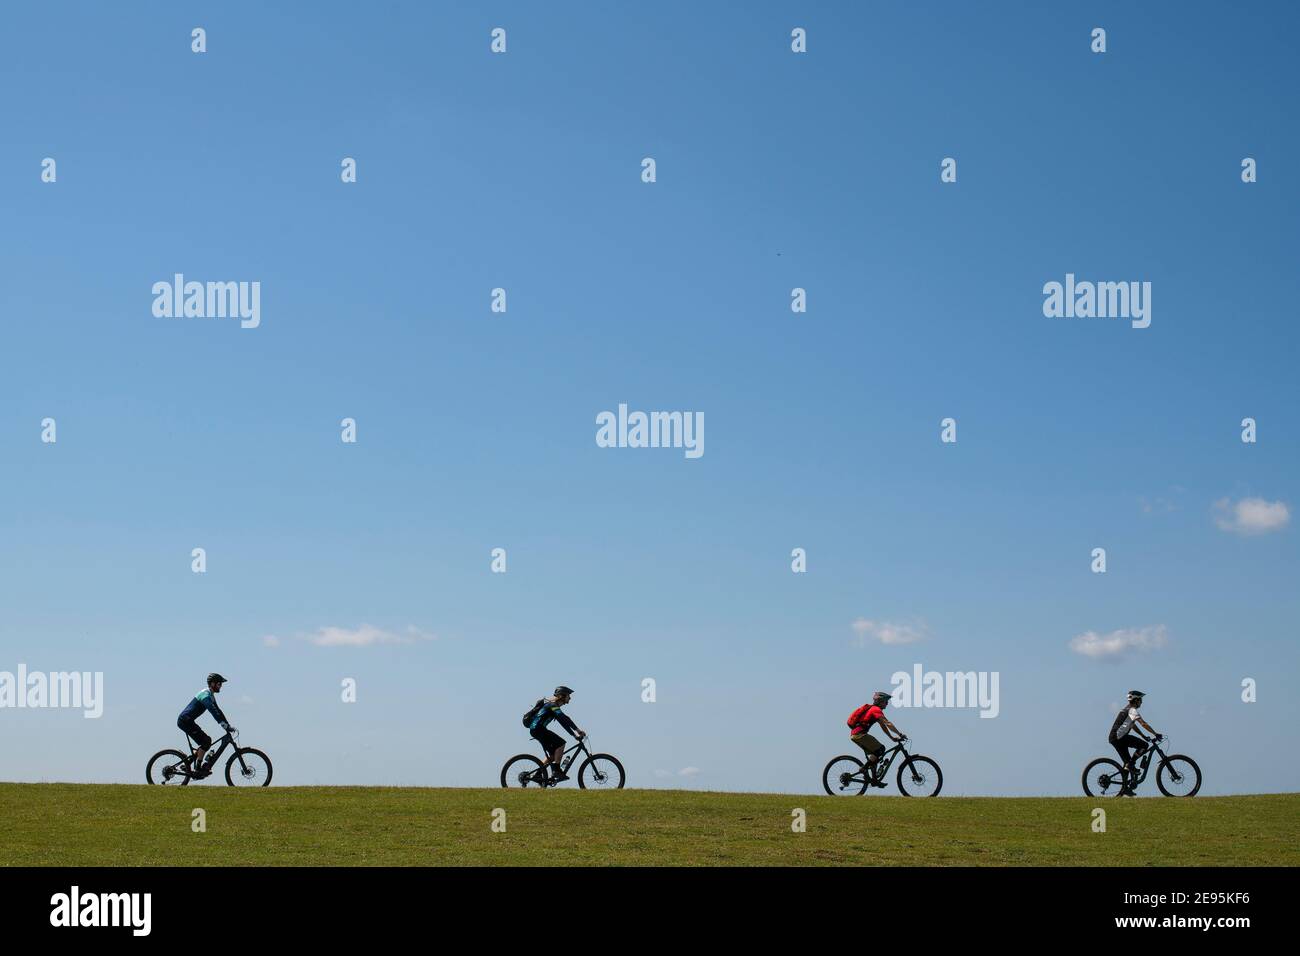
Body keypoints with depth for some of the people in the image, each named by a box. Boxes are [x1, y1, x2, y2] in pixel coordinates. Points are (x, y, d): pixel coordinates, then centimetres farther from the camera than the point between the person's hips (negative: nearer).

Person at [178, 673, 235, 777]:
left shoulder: (211, 696, 15)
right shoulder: (206, 695, -17)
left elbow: (218, 711, 17)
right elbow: (214, 712, -27)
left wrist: (228, 726, 10)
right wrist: (225, 726, -30)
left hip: (187, 721, 10)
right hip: (185, 720, -10)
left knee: (207, 741, 10)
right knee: (206, 741, -13)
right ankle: (198, 768, -10)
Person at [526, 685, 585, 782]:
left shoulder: (554, 705, 18)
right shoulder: (552, 704, -13)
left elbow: (563, 722, 19)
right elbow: (564, 719, -24)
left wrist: (574, 734, 12)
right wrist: (578, 729, -27)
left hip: (536, 730, 10)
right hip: (537, 729, -10)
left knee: (553, 754, 9)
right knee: (560, 743, -17)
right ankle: (556, 770, -17)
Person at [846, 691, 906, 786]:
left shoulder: (873, 709, 22)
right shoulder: (876, 710, -9)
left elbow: (883, 726, 24)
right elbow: (888, 724, -17)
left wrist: (892, 737, 19)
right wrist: (900, 734, -17)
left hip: (854, 734, 10)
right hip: (859, 733, -10)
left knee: (874, 754, 15)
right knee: (880, 749, -10)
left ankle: (874, 780, 13)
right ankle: (865, 768, -10)